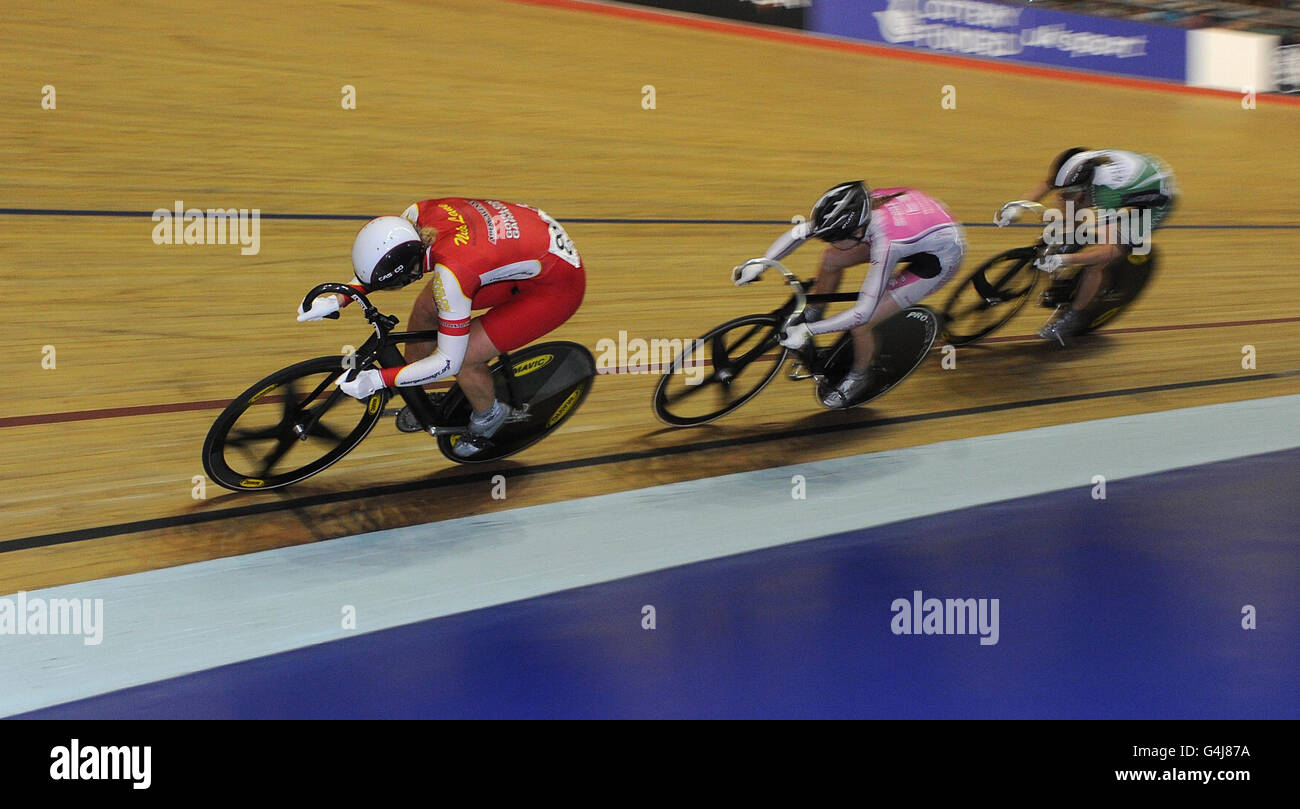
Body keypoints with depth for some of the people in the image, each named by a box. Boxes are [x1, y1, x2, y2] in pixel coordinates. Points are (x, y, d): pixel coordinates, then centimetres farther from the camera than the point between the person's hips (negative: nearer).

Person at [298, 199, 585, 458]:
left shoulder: (451, 273, -37)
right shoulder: (419, 213, -17)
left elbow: (448, 362, -27)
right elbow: (381, 263, 7)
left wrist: (377, 379, -24)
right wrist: (337, 300, 1)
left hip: (558, 284, -8)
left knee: (462, 360, -13)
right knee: (426, 309, 8)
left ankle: (489, 416, 20)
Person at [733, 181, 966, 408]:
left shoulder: (885, 244, -40)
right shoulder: (857, 210, -22)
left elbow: (863, 313, -36)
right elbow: (800, 231, -8)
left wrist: (807, 331, -33)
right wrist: (759, 264, -14)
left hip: (942, 257, -7)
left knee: (860, 324, -11)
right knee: (831, 259, -1)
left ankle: (860, 376, 17)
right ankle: (813, 313, 25)